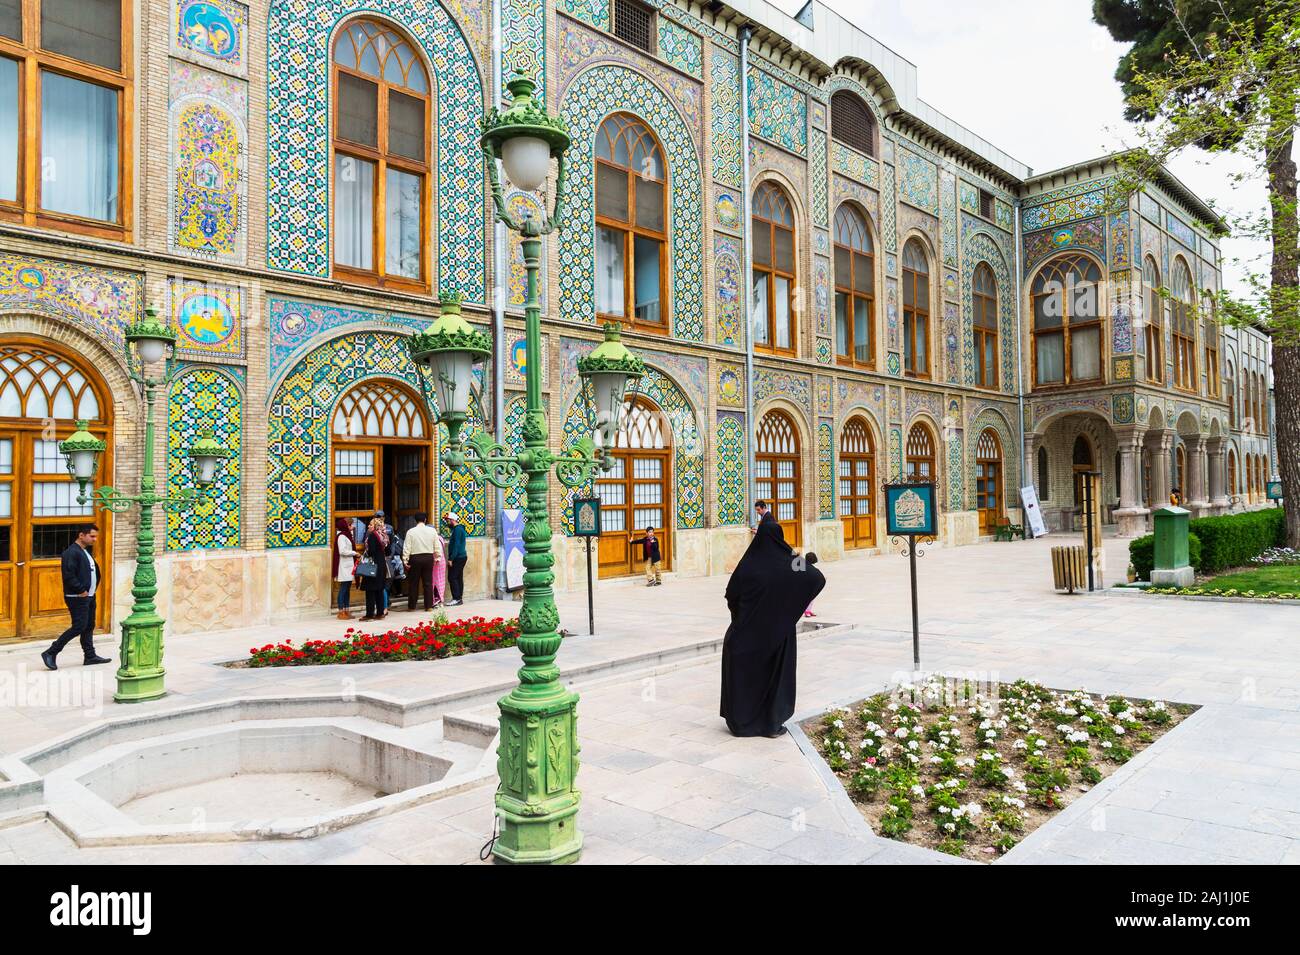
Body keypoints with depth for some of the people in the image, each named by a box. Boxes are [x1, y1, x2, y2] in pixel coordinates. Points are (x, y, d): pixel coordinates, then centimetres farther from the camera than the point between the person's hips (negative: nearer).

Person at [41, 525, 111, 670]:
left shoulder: (86, 551, 15)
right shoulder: (71, 553, -16)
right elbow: (69, 576, -23)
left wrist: (92, 589, 10)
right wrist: (81, 590, -19)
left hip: (89, 596, 10)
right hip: (78, 598, -10)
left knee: (89, 627, 12)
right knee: (78, 627, -9)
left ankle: (90, 656, 18)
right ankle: (50, 653, 0)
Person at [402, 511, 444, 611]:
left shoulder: (411, 532, -5)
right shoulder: (432, 531, -1)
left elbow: (407, 548, -6)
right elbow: (437, 546, 2)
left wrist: (405, 561, -1)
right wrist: (438, 557, 11)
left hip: (415, 558, -1)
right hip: (428, 558, 2)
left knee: (413, 583, 8)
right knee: (428, 583, 7)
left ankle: (411, 606, 13)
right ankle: (429, 606, 8)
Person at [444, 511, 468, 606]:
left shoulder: (457, 529, -14)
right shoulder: (458, 529, 18)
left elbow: (456, 545, -20)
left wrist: (451, 559, -21)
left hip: (458, 558, -10)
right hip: (460, 557, 10)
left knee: (452, 578, -10)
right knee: (458, 578, 10)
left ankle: (457, 599, -11)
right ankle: (459, 598, 13)